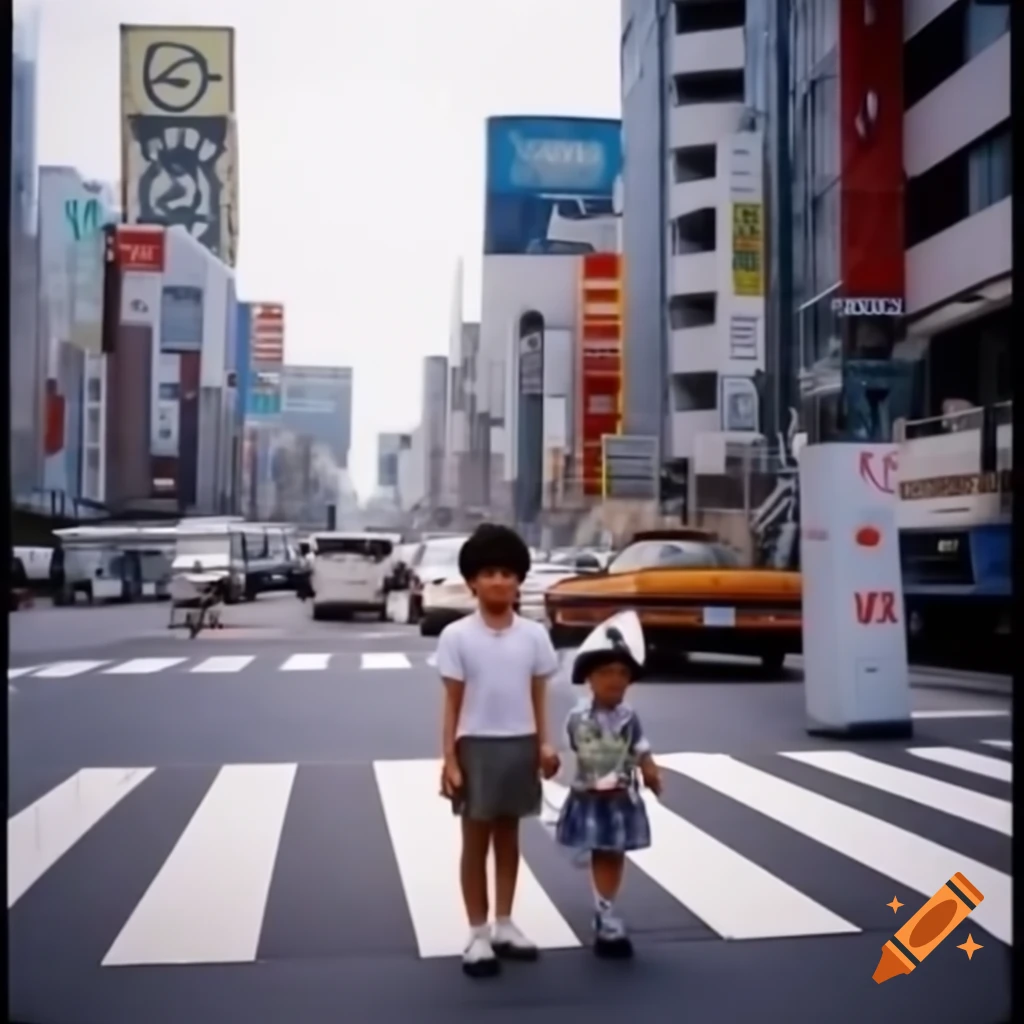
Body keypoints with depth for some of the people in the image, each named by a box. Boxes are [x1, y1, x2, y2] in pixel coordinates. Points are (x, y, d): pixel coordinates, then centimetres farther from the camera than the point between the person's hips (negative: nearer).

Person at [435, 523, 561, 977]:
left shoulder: (534, 635, 1)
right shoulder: (457, 637, -7)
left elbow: (538, 696, 6)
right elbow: (453, 704, -5)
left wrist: (544, 744, -4)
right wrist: (449, 760, -9)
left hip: (520, 747, 3)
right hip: (477, 747, -3)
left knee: (508, 838, 15)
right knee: (476, 841, 6)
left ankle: (504, 926, 27)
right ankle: (478, 934, 16)